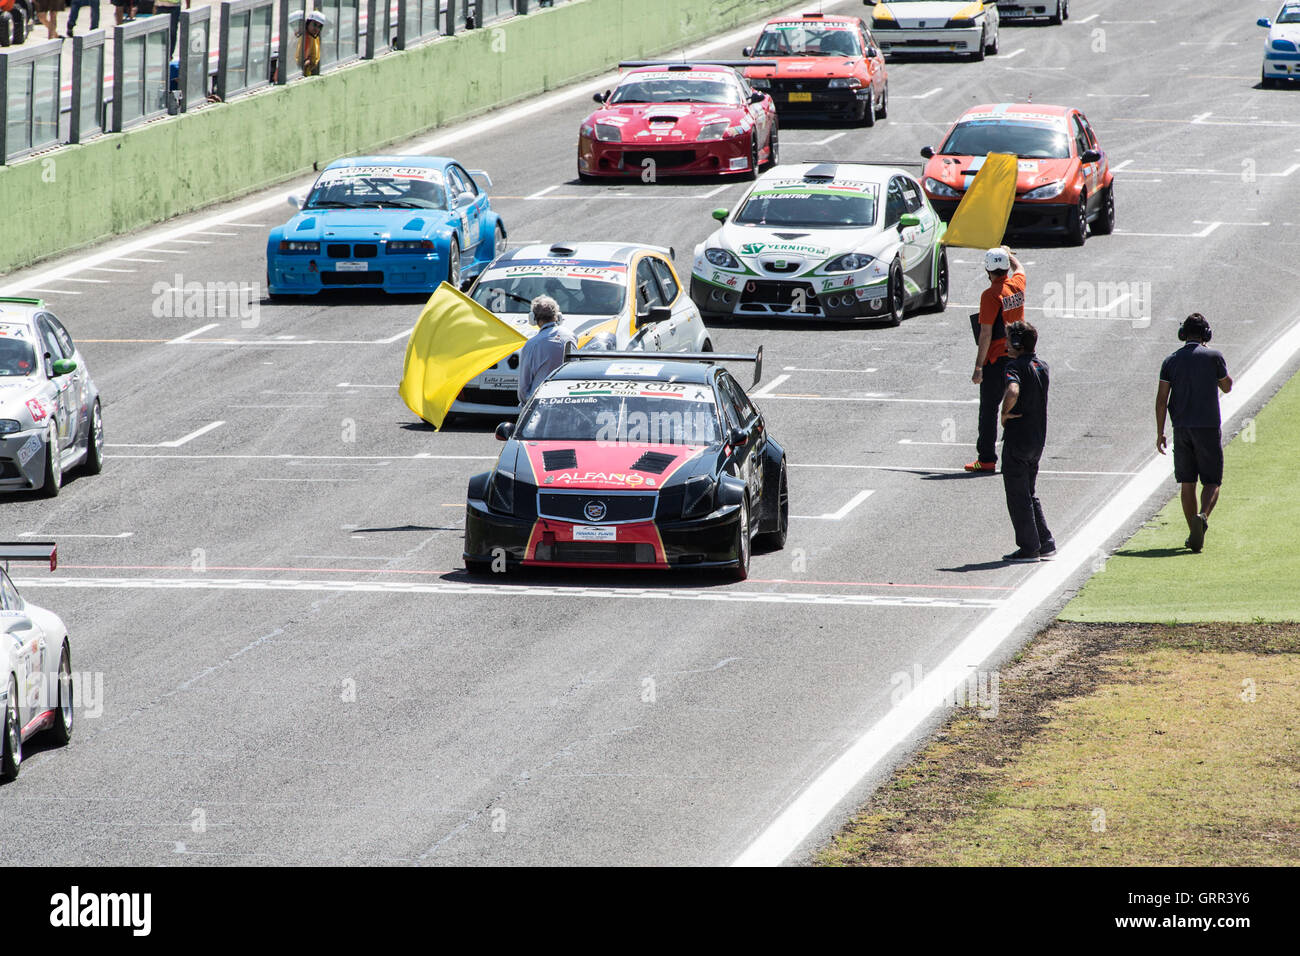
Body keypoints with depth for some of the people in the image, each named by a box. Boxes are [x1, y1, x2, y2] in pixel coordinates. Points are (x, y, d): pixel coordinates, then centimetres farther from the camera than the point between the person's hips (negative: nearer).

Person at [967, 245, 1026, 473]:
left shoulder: (991, 295, -17)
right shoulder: (1017, 285, 2)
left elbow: (986, 334, -19)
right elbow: (1019, 268, 29)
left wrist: (979, 367, -16)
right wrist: (1008, 254, 49)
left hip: (996, 358, -7)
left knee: (989, 409, -1)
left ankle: (987, 459, -1)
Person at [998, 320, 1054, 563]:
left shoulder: (1015, 366, -16)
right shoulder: (1042, 366, 10)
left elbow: (1013, 391, -37)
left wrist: (1004, 414, -20)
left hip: (1017, 438, -8)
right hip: (1038, 438, 8)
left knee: (1017, 495, 1)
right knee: (1030, 494, 19)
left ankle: (1029, 547, 2)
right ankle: (1046, 543, 18)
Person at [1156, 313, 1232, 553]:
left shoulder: (1171, 361, 4)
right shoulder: (1213, 357, -4)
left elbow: (1161, 399, 1)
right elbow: (1227, 387, 10)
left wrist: (1160, 433, 5)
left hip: (1182, 429, 3)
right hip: (1208, 426, -3)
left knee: (1187, 482, 11)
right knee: (1211, 481, 0)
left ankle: (1193, 533, 12)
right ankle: (1203, 516, -28)